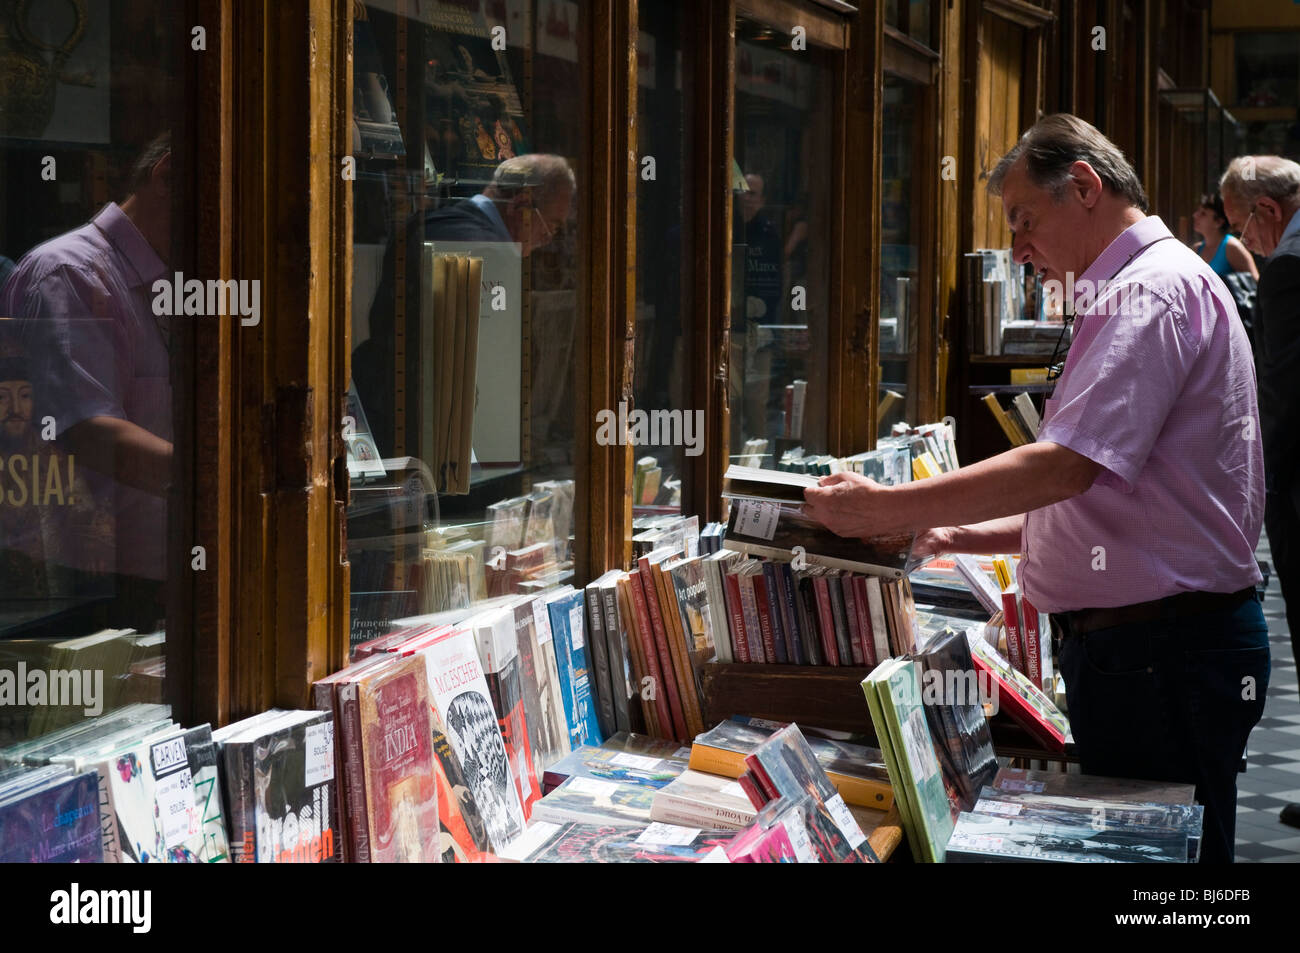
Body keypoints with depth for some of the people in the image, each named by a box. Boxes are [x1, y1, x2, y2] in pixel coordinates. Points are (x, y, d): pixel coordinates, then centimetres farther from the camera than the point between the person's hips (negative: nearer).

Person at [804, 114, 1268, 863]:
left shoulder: (1154, 288, -14)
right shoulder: (1134, 291, 21)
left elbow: (1068, 466, -25)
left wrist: (886, 509, -20)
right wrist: (960, 536, 16)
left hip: (1164, 653, -10)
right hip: (1126, 644, 10)